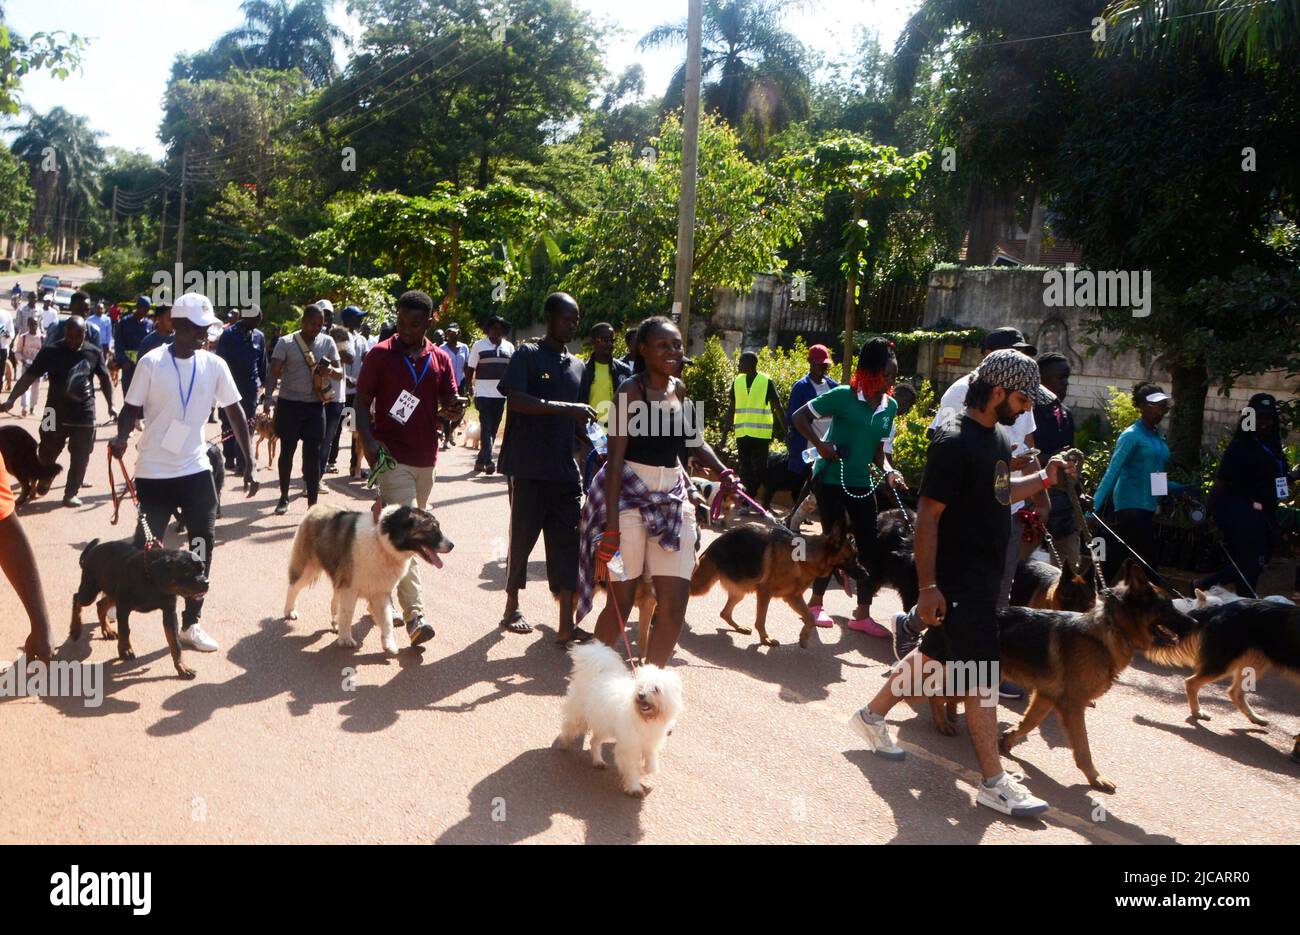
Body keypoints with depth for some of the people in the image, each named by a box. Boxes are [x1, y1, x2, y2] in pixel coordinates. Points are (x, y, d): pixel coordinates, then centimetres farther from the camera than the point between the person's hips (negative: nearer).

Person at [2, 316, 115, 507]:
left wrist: (110, 405, 10)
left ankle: (71, 493, 16)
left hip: (84, 415, 1)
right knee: (46, 456, 8)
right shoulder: (51, 351, -8)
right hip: (56, 414, -1)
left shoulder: (94, 352, -2)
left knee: (80, 457, 4)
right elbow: (29, 377, -10)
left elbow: (105, 379, 11)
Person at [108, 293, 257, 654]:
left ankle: (191, 623, 13)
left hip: (196, 468, 3)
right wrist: (121, 437, -25)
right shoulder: (151, 363, -10)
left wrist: (249, 463, -3)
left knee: (203, 544, 0)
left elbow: (235, 413, 2)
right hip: (154, 472, -3)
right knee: (146, 545, 7)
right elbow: (132, 409, -4)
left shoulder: (214, 365, -2)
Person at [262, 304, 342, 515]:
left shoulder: (327, 342, 3)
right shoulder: (286, 342, -4)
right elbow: (274, 372, -9)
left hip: (315, 405, 1)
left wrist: (331, 370, -21)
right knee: (287, 451, 9)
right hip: (289, 404, -1)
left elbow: (340, 373, 2)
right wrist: (268, 398, -23)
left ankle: (312, 503, 5)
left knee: (313, 454, 0)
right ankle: (284, 498, 25)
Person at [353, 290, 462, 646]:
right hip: (393, 457, -5)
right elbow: (361, 402, -3)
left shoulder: (440, 359, 8)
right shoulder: (380, 354, -4)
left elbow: (448, 404, 12)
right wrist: (369, 442, -17)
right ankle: (414, 614, -17)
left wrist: (454, 407, -13)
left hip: (426, 457, 6)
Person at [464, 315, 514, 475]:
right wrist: (470, 386, -5)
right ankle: (488, 461, -18)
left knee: (493, 429, 8)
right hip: (483, 394, -4)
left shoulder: (509, 347, 11)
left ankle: (480, 460, 17)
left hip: (501, 394, 4)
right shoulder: (479, 345, 1)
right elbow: (470, 368, 2)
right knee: (486, 428, -12)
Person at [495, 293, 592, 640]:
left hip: (565, 468, 5)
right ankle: (512, 607, 24)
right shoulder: (527, 355, -4)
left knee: (566, 541, 1)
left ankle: (566, 623, 2)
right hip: (529, 466, -5)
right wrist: (565, 407, -24)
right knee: (523, 535, 6)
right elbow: (516, 401, -19)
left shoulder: (577, 366, 15)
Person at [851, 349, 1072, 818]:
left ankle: (872, 716, 36)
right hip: (959, 580, -9)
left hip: (985, 576, 9)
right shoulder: (954, 442, -20)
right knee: (981, 675, -3)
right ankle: (994, 783, 7)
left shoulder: (998, 435, 9)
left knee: (936, 653, 19)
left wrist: (1042, 478, 7)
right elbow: (927, 516, -22)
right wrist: (928, 586, -23)